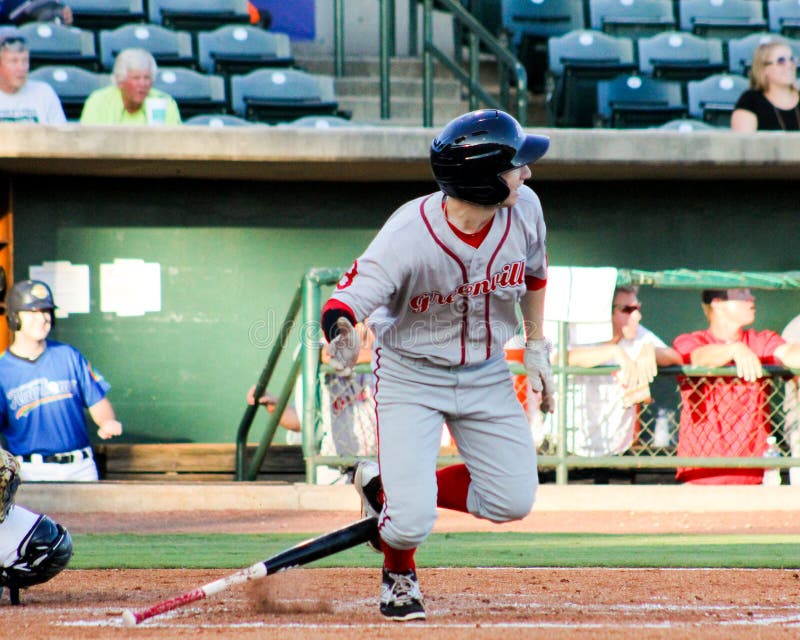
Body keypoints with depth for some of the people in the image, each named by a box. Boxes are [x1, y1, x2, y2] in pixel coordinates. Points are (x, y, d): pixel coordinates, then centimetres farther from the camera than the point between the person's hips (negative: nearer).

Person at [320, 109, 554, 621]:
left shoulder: (524, 210, -13)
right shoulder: (408, 237, -31)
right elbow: (345, 301, -32)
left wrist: (536, 346, 12)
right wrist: (341, 335, -55)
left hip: (487, 372, 5)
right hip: (411, 373, -5)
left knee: (513, 500, 2)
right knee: (412, 522, -16)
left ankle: (388, 488, 24)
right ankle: (399, 573, 22)